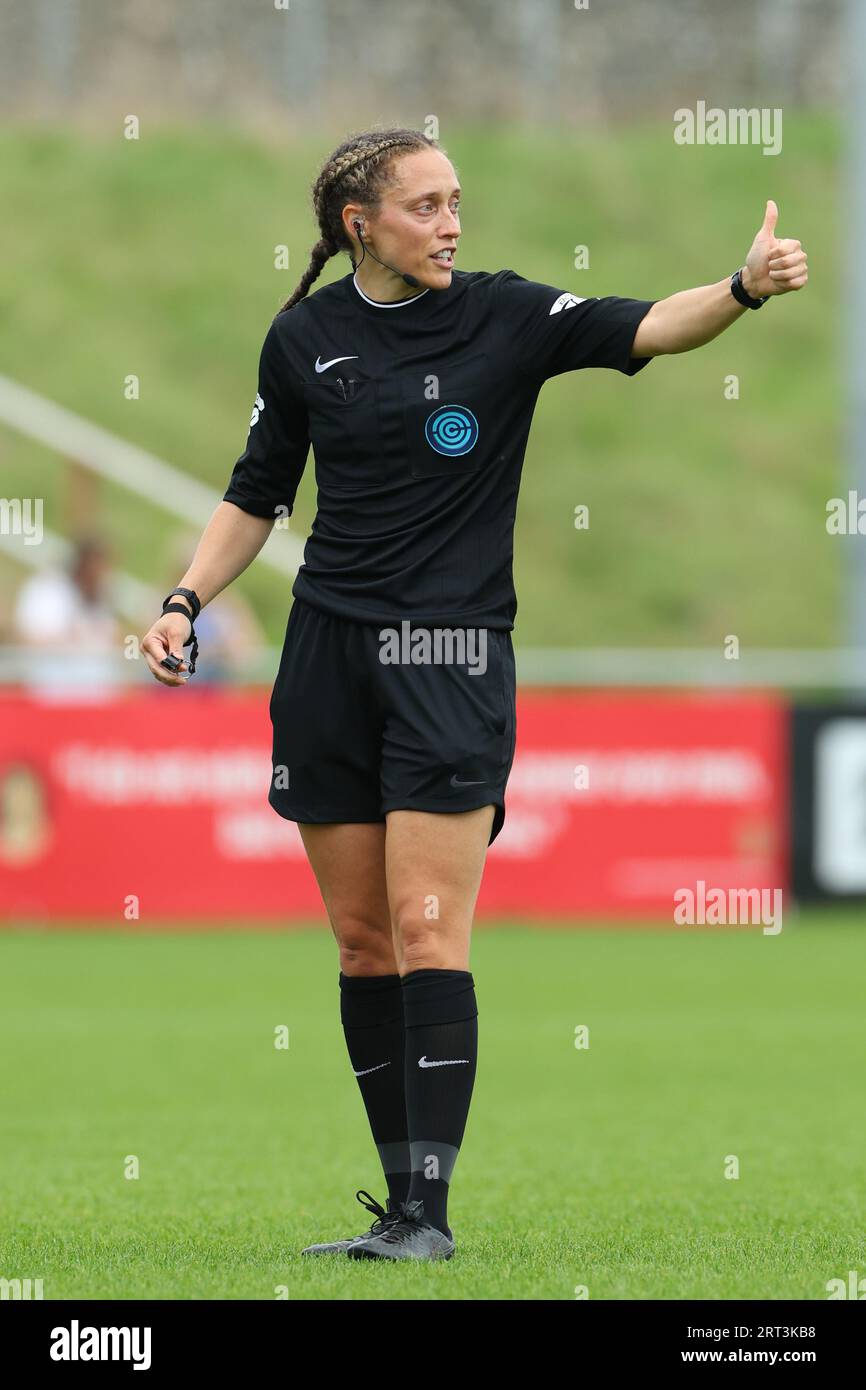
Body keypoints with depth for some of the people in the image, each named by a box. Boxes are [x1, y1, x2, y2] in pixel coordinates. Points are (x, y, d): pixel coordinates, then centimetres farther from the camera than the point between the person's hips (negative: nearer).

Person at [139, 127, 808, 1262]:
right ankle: (404, 1202, 11)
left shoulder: (505, 316, -2)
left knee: (426, 927, -12)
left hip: (453, 653, -3)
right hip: (329, 649, 3)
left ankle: (430, 1209, -12)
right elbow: (257, 496, 17)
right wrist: (187, 603, 5)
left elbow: (647, 328, -16)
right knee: (361, 936, 5)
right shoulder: (304, 339, 6)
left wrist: (745, 288, -34)